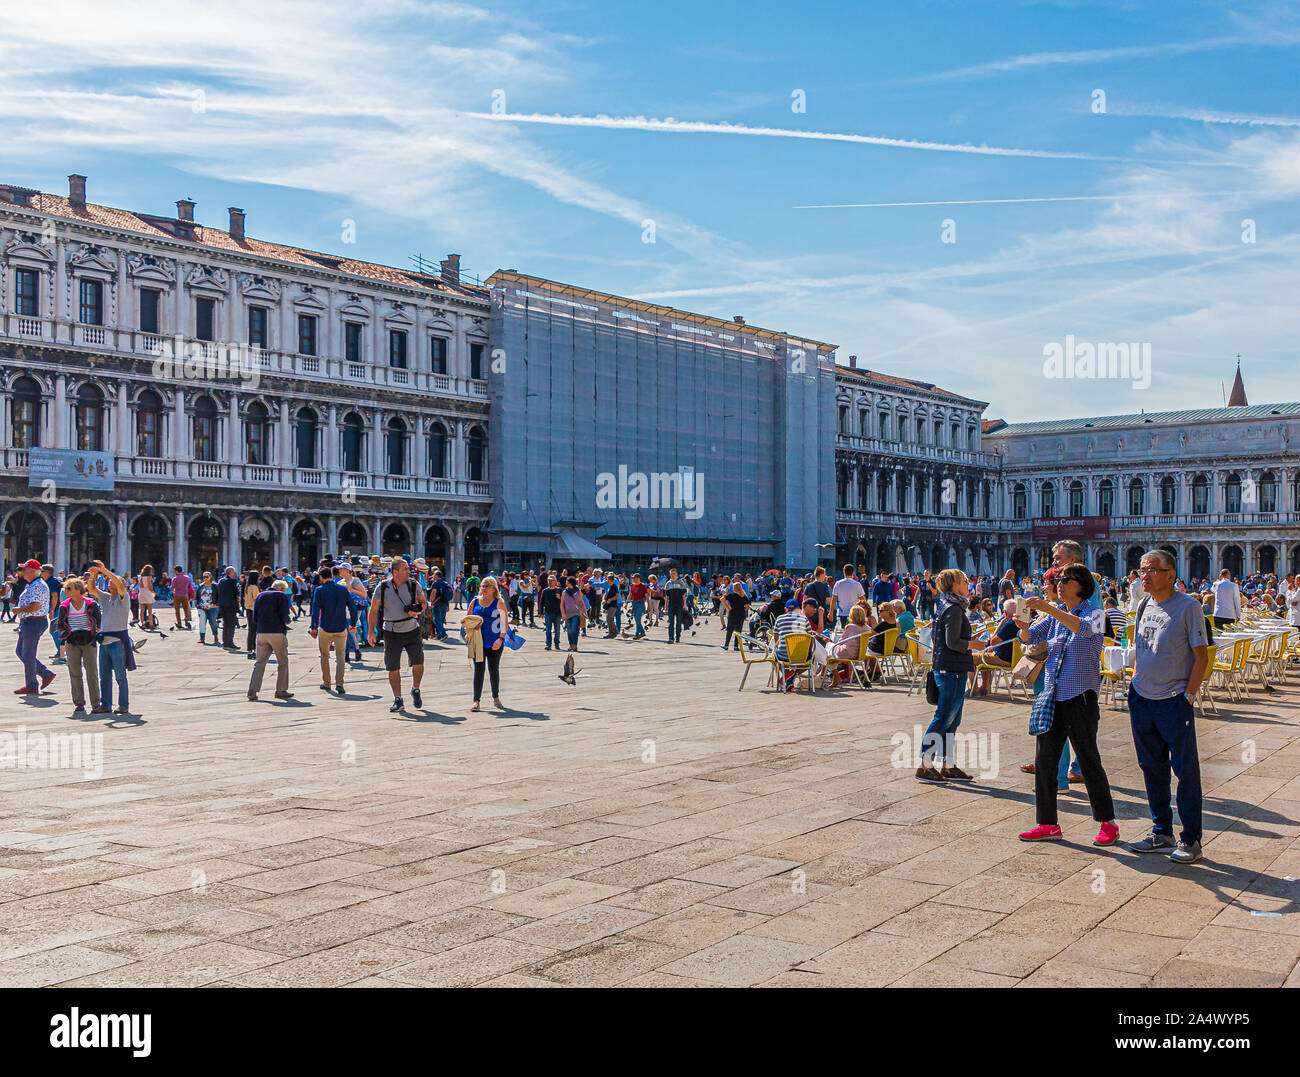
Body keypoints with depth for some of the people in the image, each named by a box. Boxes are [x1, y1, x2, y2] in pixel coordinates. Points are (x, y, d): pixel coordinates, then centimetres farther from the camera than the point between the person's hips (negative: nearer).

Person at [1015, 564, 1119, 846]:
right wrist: (1023, 625, -16)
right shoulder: (1055, 614, 13)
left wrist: (1048, 608, -35)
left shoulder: (1095, 613, -5)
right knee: (1044, 760, 5)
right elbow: (1030, 638, 7)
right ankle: (1048, 824, 13)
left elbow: (1084, 628, -27)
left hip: (1081, 696, -6)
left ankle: (1107, 823, 12)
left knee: (1089, 760, -2)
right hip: (1053, 694, 6)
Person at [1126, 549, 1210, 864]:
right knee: (1152, 768, 13)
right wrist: (1135, 684, 10)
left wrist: (1188, 695, -14)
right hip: (1142, 698, 7)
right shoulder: (1144, 605, 11)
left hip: (1174, 701, -6)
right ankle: (1161, 833, 24)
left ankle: (1191, 839, 8)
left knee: (1186, 769, -1)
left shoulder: (1188, 606, -9)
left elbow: (1201, 656, -9)